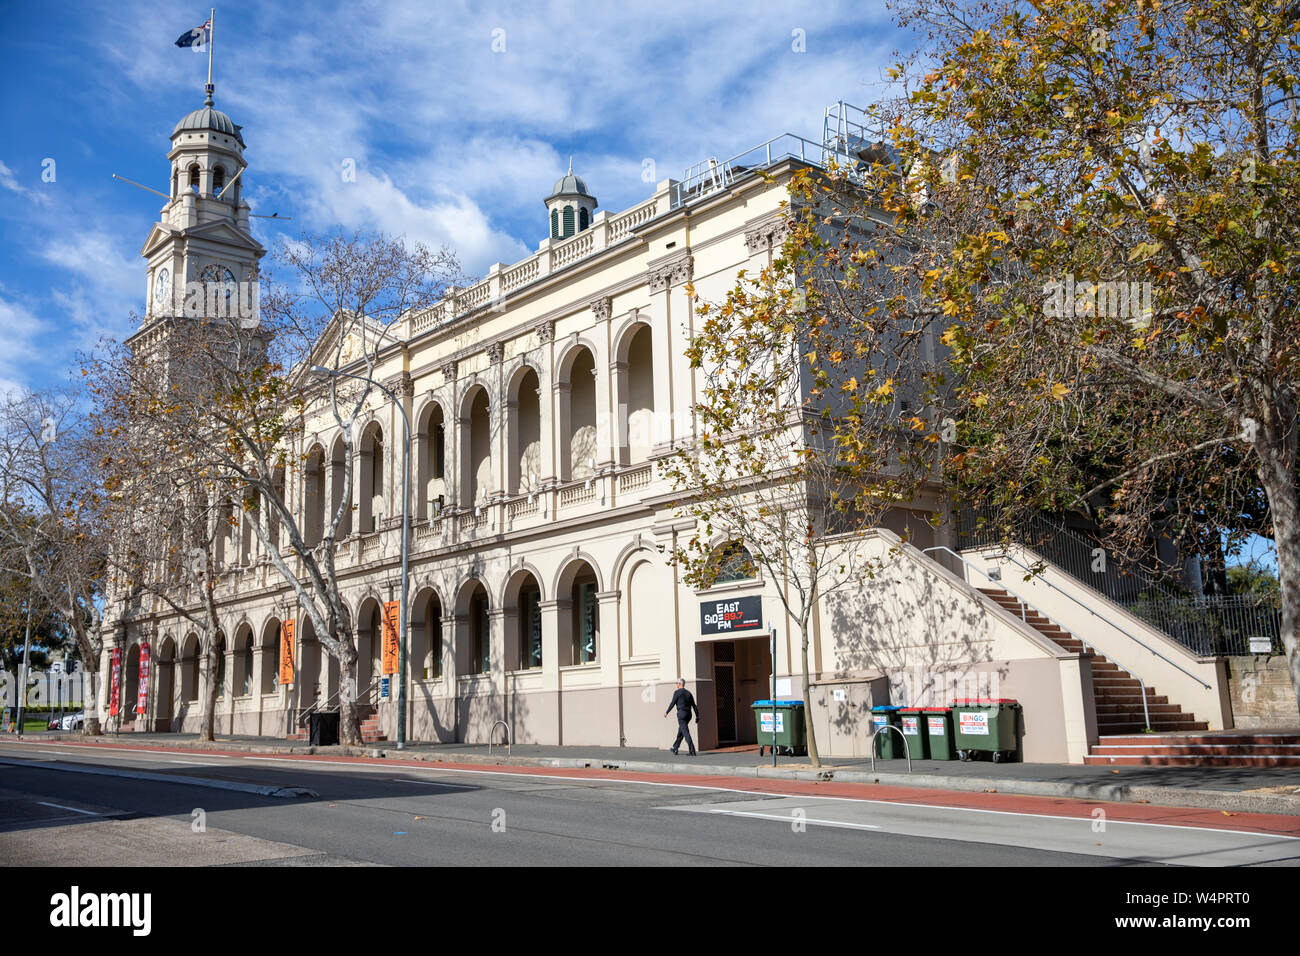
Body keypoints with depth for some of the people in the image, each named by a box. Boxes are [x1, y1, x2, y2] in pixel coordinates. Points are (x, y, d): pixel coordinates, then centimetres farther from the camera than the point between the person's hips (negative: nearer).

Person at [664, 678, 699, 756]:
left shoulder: (677, 692, -5)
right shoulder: (689, 693, 12)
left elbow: (672, 703, -6)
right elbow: (694, 705, 8)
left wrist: (667, 712, 5)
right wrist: (697, 716, 8)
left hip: (681, 713, -7)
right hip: (688, 714, 7)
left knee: (685, 732, -9)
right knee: (680, 731, 20)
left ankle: (692, 751, -18)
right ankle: (675, 748, 32)